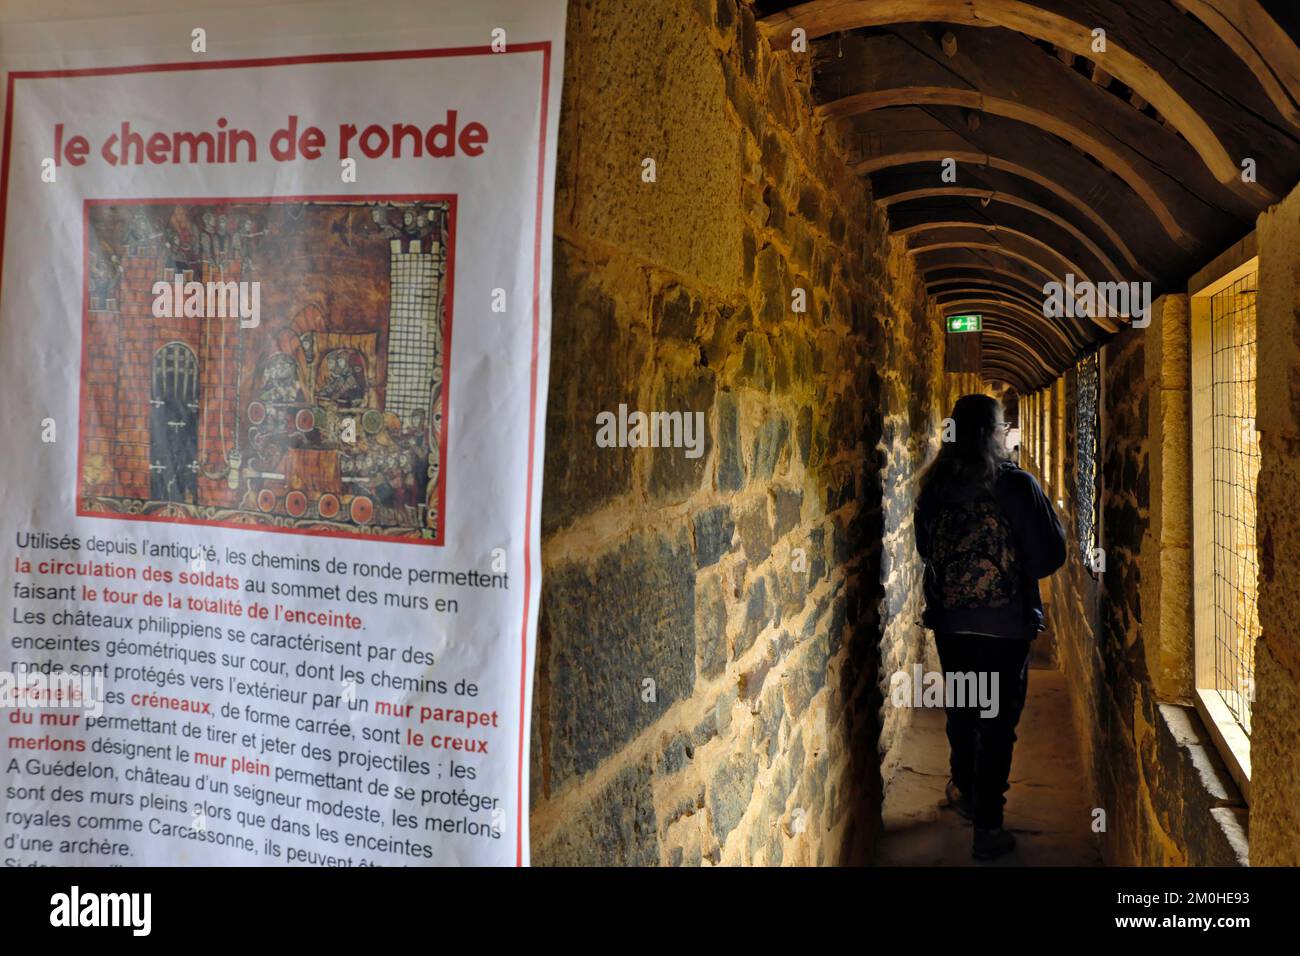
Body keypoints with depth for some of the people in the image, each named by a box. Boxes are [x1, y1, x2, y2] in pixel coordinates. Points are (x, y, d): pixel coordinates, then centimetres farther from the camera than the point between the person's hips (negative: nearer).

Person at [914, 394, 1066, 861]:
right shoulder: (1017, 484, -15)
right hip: (1006, 621, -4)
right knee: (998, 718, 5)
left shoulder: (934, 485, -4)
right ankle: (986, 826, 10)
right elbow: (1050, 554, -10)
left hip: (948, 619, 4)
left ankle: (964, 788, 42)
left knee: (961, 709, 21)